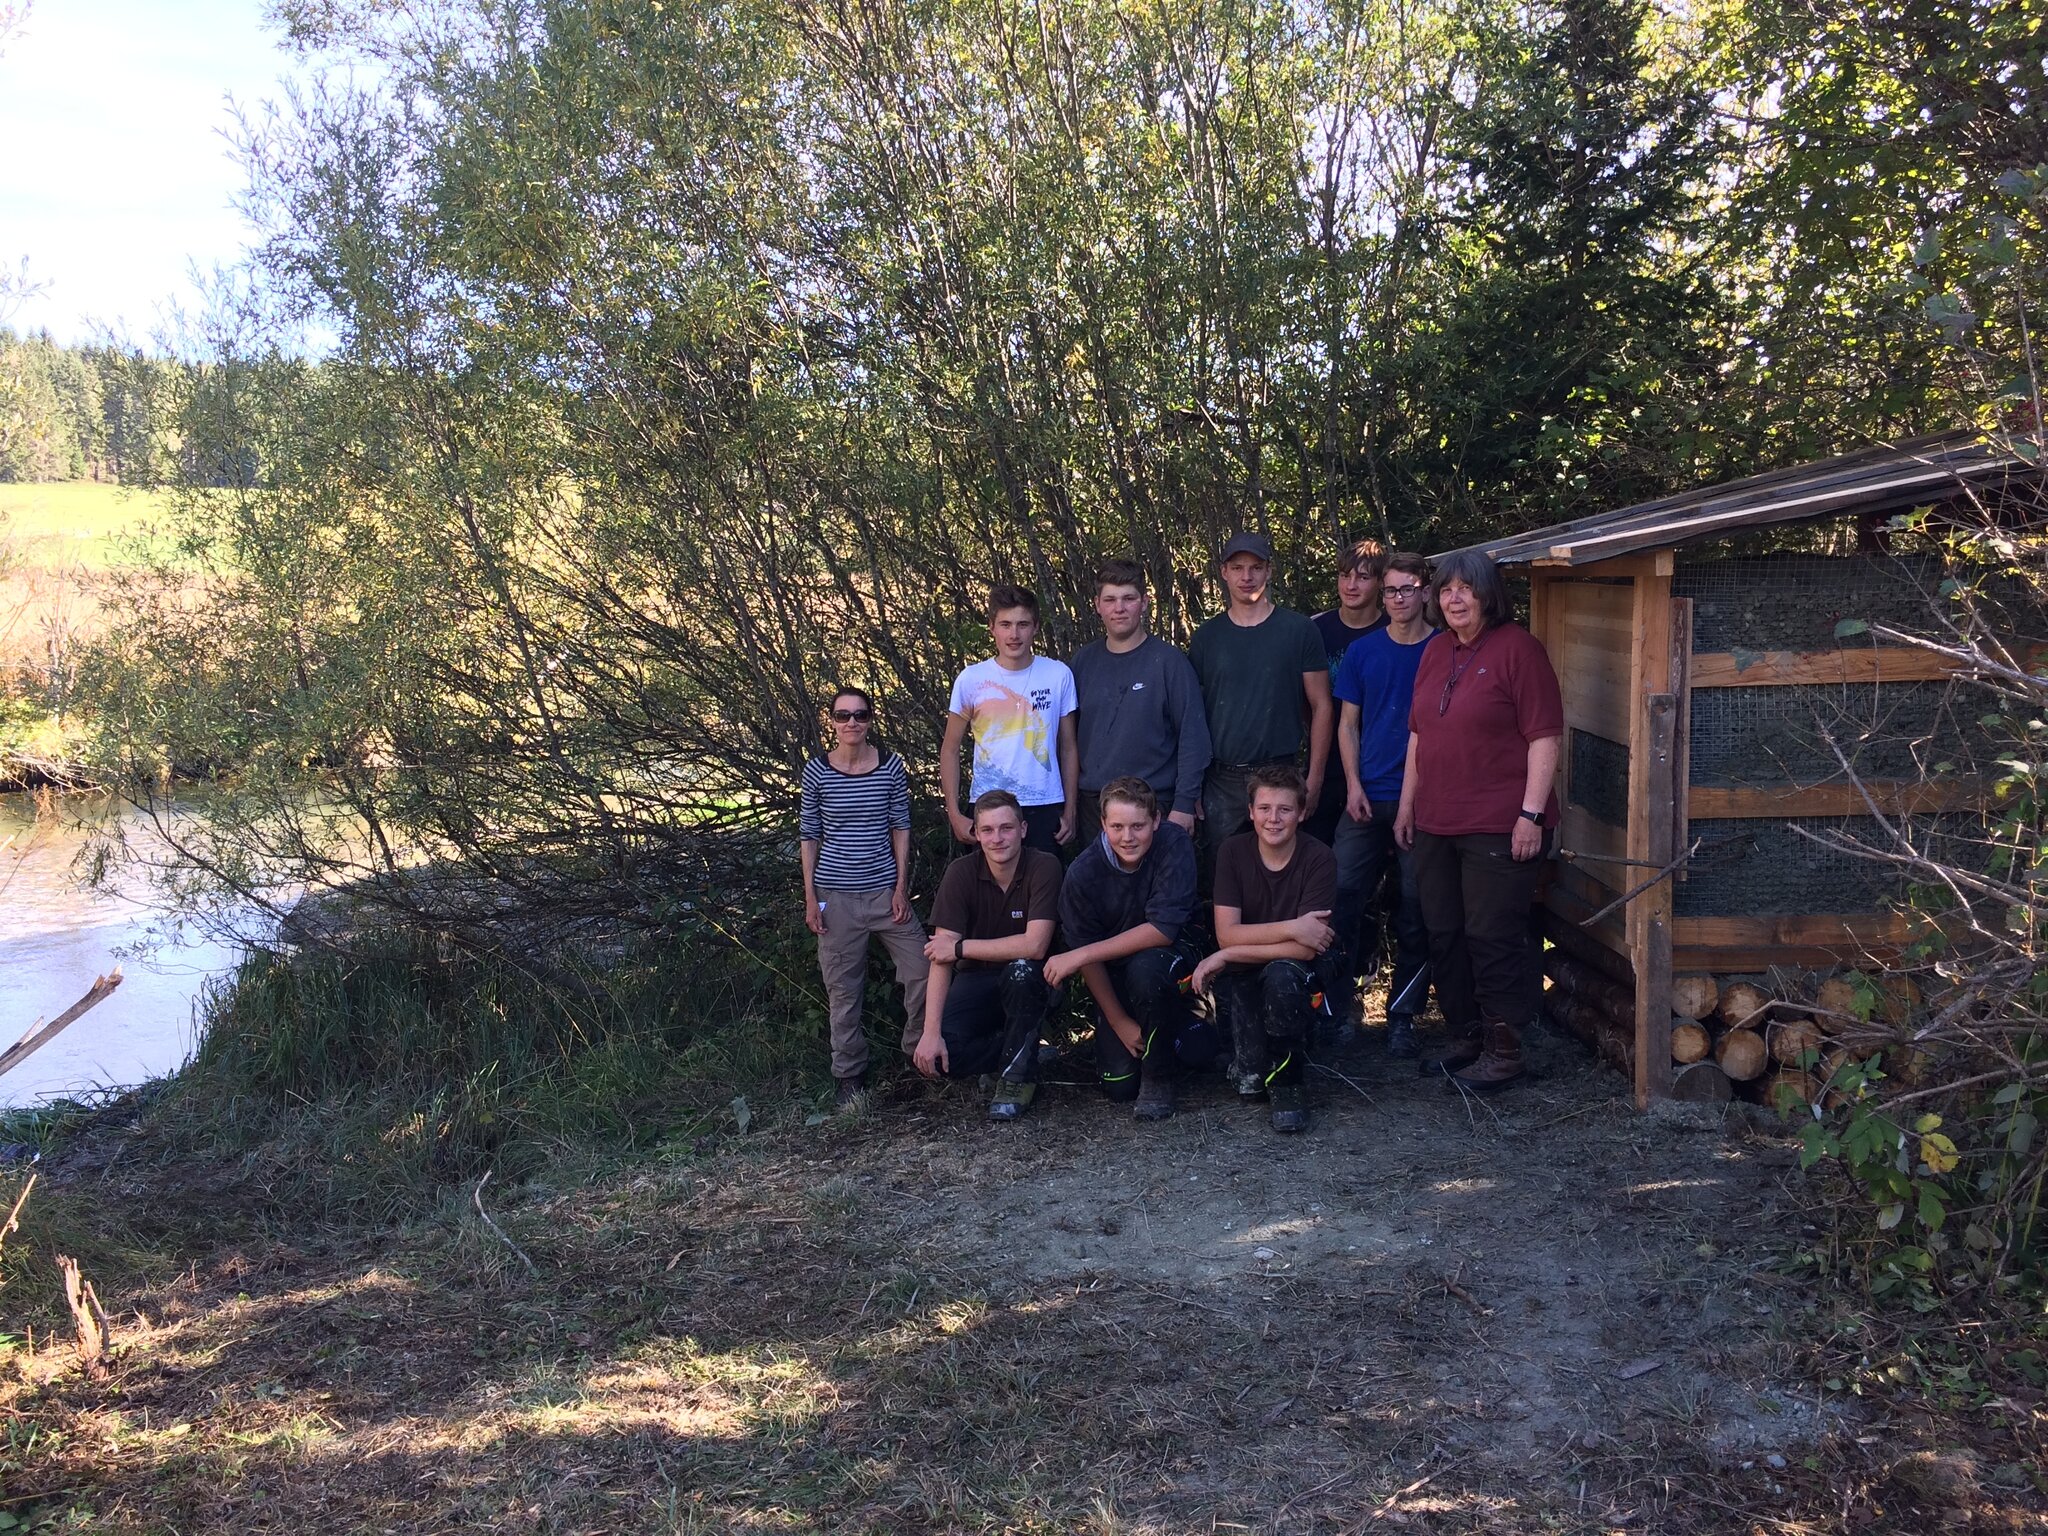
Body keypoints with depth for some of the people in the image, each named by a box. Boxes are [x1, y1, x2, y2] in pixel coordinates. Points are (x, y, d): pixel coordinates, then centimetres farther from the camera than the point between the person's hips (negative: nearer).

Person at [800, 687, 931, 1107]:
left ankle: (921, 1052, 20)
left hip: (886, 890, 1)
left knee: (923, 972, -2)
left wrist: (901, 887, -2)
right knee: (843, 989, 5)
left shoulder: (891, 766, -1)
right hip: (836, 895, -1)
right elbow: (808, 836, 3)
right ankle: (850, 1075, 19)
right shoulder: (816, 771, -3)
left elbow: (901, 828, 4)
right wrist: (810, 898, -1)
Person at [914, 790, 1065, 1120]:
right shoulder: (961, 873, -13)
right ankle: (1025, 1049, 2)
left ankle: (1018, 1074, -14)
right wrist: (931, 1032, -27)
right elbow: (941, 956, -18)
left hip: (1030, 982, -2)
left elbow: (1034, 946, -28)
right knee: (930, 1054, -22)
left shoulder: (1044, 867, -18)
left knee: (1021, 970, -37)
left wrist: (960, 947, -22)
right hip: (977, 981, 2)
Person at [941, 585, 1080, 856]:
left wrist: (1070, 811, 4)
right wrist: (954, 814, -2)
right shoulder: (971, 680, -2)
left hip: (1046, 807, 1)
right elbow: (950, 750, 4)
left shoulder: (1059, 675, 0)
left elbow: (1068, 748, 7)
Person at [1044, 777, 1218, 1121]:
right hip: (1113, 974, 2)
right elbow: (1087, 955, -10)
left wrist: (1081, 956, -30)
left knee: (1145, 967, -37)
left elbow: (1162, 930, -29)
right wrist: (1120, 1023, -11)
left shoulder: (1174, 844, -22)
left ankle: (1159, 1077, -13)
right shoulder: (1083, 872, -18)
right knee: (1119, 1086, -11)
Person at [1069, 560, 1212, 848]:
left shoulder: (1168, 660, -5)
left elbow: (1193, 735, -6)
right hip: (1092, 806, 4)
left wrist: (1184, 803, -11)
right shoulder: (1084, 662, 7)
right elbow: (1070, 732, 12)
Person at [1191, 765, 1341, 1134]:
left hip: (1306, 972, -3)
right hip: (1246, 975, 3)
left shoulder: (1319, 860, -18)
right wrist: (1291, 928, -27)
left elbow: (1306, 949, -25)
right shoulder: (1234, 852, -10)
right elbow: (1226, 934, -17)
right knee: (1227, 978, -29)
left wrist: (1228, 955, -24)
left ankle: (1288, 1083, -14)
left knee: (1282, 974, -34)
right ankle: (1254, 1065, 1)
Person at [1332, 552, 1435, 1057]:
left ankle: (1402, 1017, 12)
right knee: (1344, 893, -4)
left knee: (1414, 910, 3)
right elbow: (1348, 723, 9)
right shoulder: (1363, 652, 6)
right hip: (1367, 798, 2)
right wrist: (1353, 785, -2)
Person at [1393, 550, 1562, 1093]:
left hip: (1499, 825, -7)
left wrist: (1531, 813, -17)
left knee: (1492, 938, -3)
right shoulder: (1435, 651, 13)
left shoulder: (1517, 647, -8)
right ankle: (1465, 1039, 26)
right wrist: (1407, 804, 18)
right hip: (1436, 824, 8)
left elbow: (1544, 737, -12)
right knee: (1444, 936, 12)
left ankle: (1503, 1050, 10)